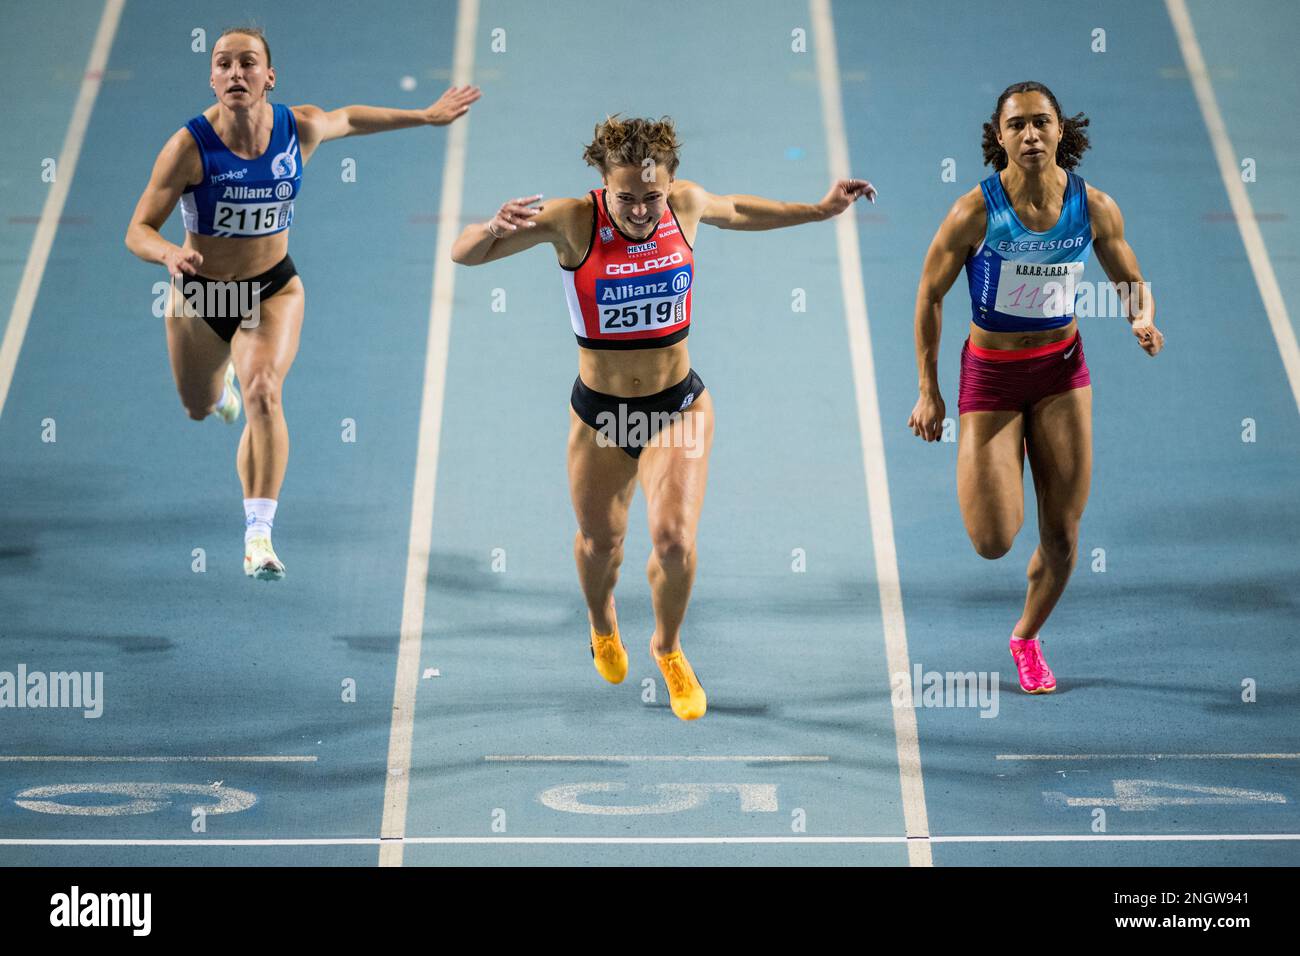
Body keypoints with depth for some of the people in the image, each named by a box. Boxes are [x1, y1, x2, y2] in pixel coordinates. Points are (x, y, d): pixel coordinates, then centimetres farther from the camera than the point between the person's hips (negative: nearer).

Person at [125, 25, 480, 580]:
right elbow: (138, 231, -21)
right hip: (199, 293, 0)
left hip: (274, 289, 0)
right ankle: (221, 381, 63)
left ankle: (259, 534, -26)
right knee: (199, 406, 22)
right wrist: (170, 255, -44)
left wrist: (426, 116, 17)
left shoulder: (300, 129, -16)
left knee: (263, 392, -26)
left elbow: (348, 119, 9)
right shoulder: (190, 147, -24)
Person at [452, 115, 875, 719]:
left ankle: (668, 647, 18)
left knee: (675, 540, -14)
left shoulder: (686, 204, -10)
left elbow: (735, 212, 16)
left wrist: (820, 210, 17)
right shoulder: (573, 222, -20)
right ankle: (602, 624, 54)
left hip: (678, 405, 1)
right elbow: (464, 255, -20)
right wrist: (496, 229, -42)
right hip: (599, 413, -1)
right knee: (600, 541, 17)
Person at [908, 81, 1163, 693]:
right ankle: (975, 468, 28)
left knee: (1062, 537, 3)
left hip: (1062, 370, 3)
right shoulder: (976, 213, -17)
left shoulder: (1094, 207, -9)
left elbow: (1132, 283, 7)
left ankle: (1027, 638, 31)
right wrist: (928, 391, -5)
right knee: (993, 542, -9)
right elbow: (930, 296, -6)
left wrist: (1142, 319, -17)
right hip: (991, 373, -2)